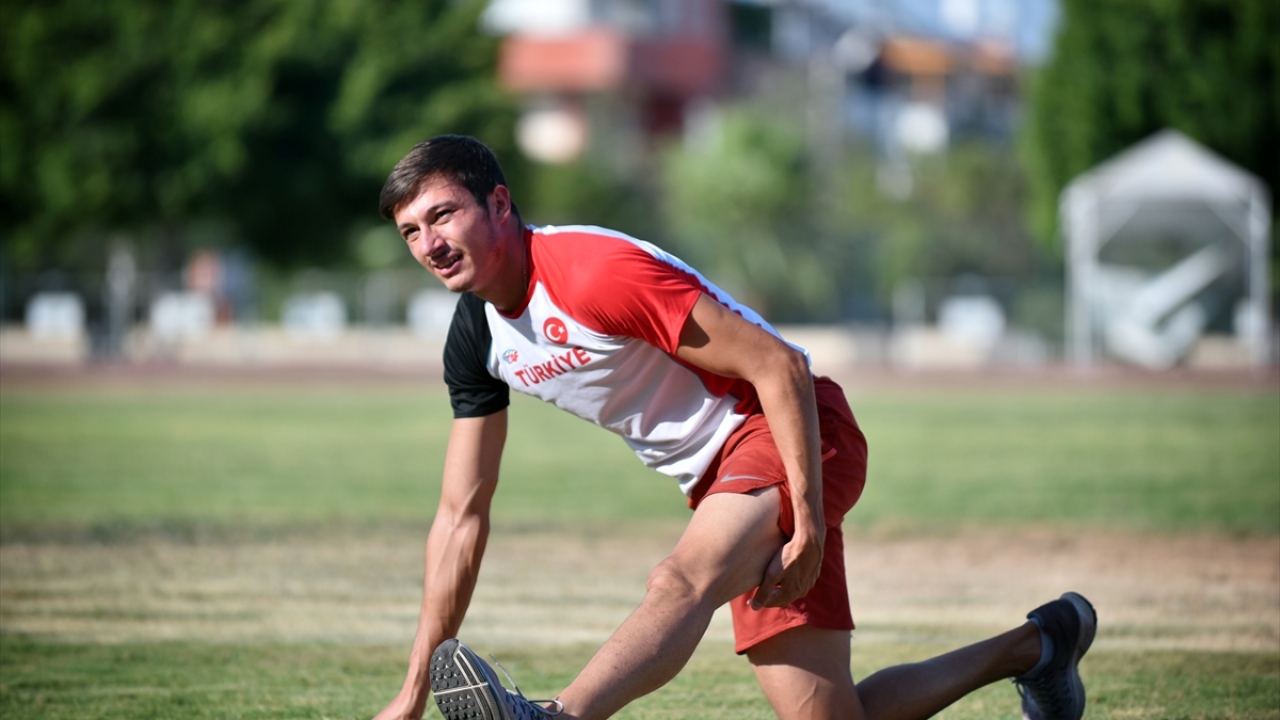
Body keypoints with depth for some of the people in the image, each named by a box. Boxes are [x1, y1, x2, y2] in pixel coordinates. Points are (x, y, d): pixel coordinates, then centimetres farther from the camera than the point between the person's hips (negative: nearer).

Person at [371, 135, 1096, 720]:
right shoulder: (477, 337, 4)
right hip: (719, 477, 9)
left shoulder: (594, 273, -22)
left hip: (790, 434, -8)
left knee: (683, 583, -39)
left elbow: (779, 367, -21)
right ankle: (1035, 644, 21)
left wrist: (808, 523, -25)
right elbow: (462, 516, 11)